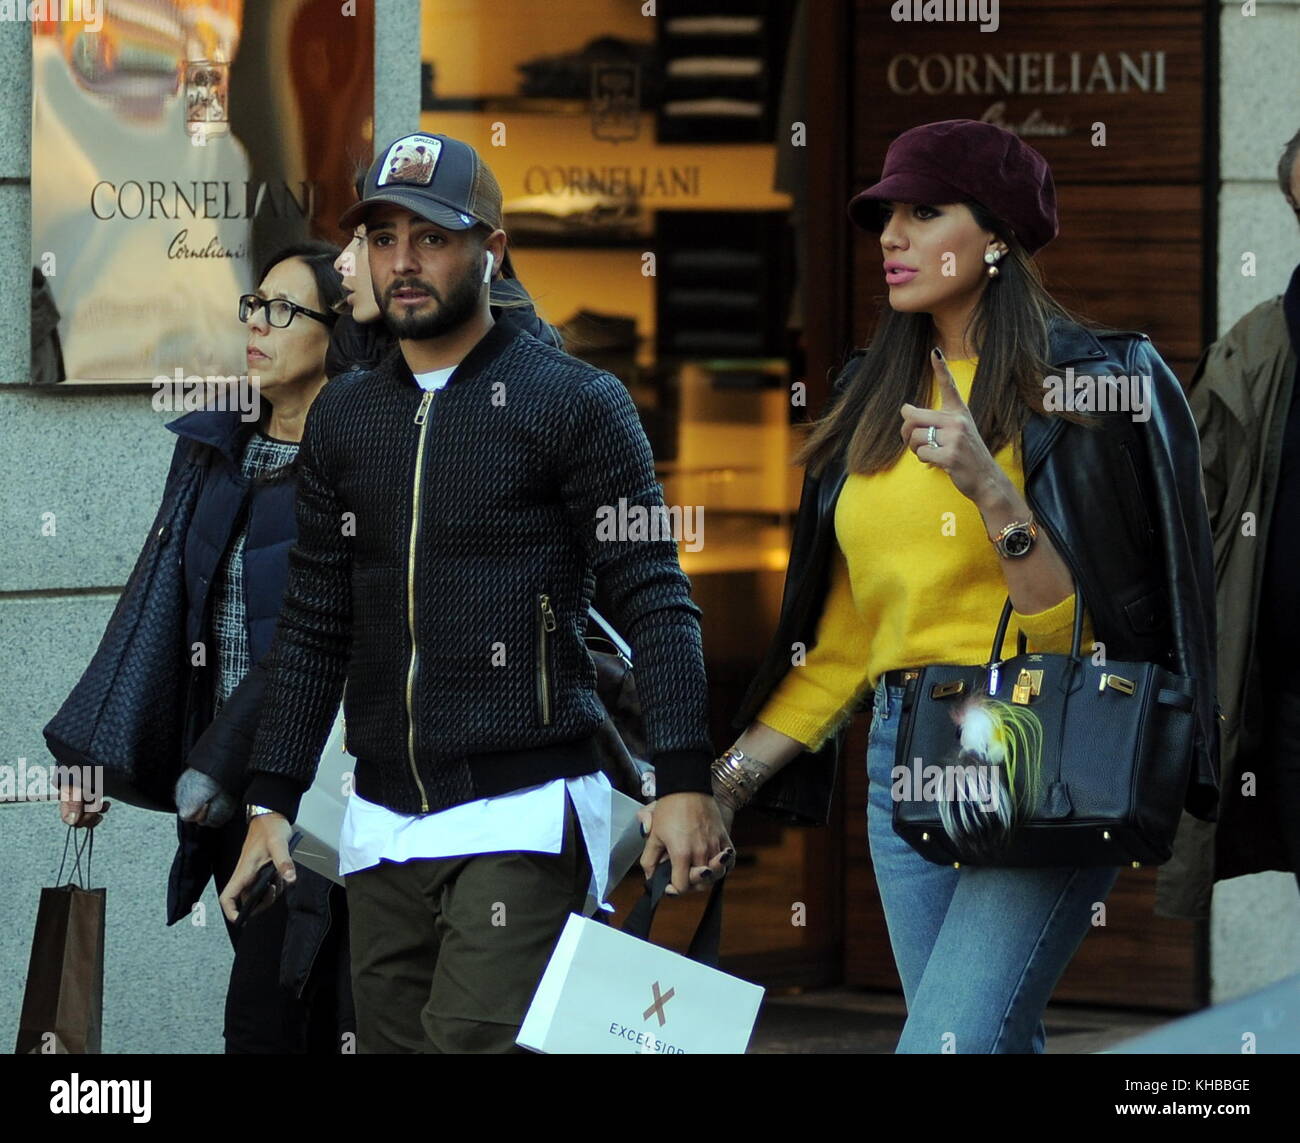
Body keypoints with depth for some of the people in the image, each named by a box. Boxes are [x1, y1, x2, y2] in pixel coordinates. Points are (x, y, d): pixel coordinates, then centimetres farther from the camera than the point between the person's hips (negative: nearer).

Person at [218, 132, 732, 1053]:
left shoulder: (574, 404, -1)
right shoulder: (343, 418, 15)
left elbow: (656, 602, -6)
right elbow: (315, 628, 19)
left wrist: (685, 779, -17)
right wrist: (271, 802, 12)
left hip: (526, 814, -6)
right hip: (384, 829, 6)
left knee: (479, 1043, -18)